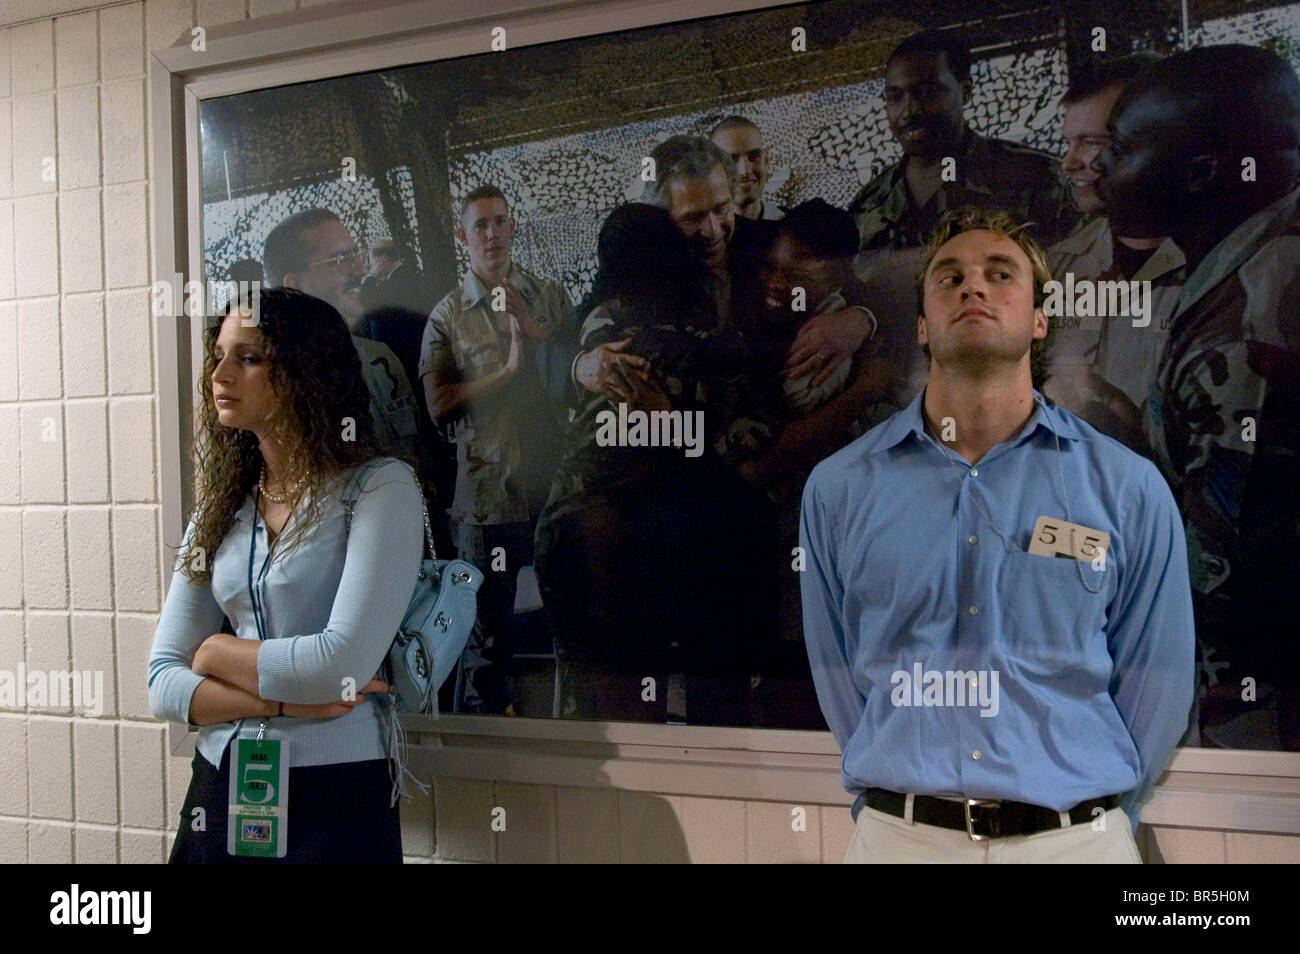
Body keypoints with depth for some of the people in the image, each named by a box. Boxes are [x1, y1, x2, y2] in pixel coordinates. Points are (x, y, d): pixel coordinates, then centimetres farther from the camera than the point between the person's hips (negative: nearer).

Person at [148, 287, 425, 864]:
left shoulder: (381, 487, -10)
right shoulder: (219, 512, 7)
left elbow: (341, 663, -20)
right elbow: (163, 684, 2)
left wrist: (216, 652, -5)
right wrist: (280, 699, -14)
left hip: (334, 797, -5)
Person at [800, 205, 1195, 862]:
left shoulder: (1130, 489, -3)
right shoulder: (839, 488, -1)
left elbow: (1154, 690, 3)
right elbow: (840, 684, 6)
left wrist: (1092, 822, 4)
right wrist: (892, 813, 5)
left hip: (1077, 836, 0)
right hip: (898, 836, 1)